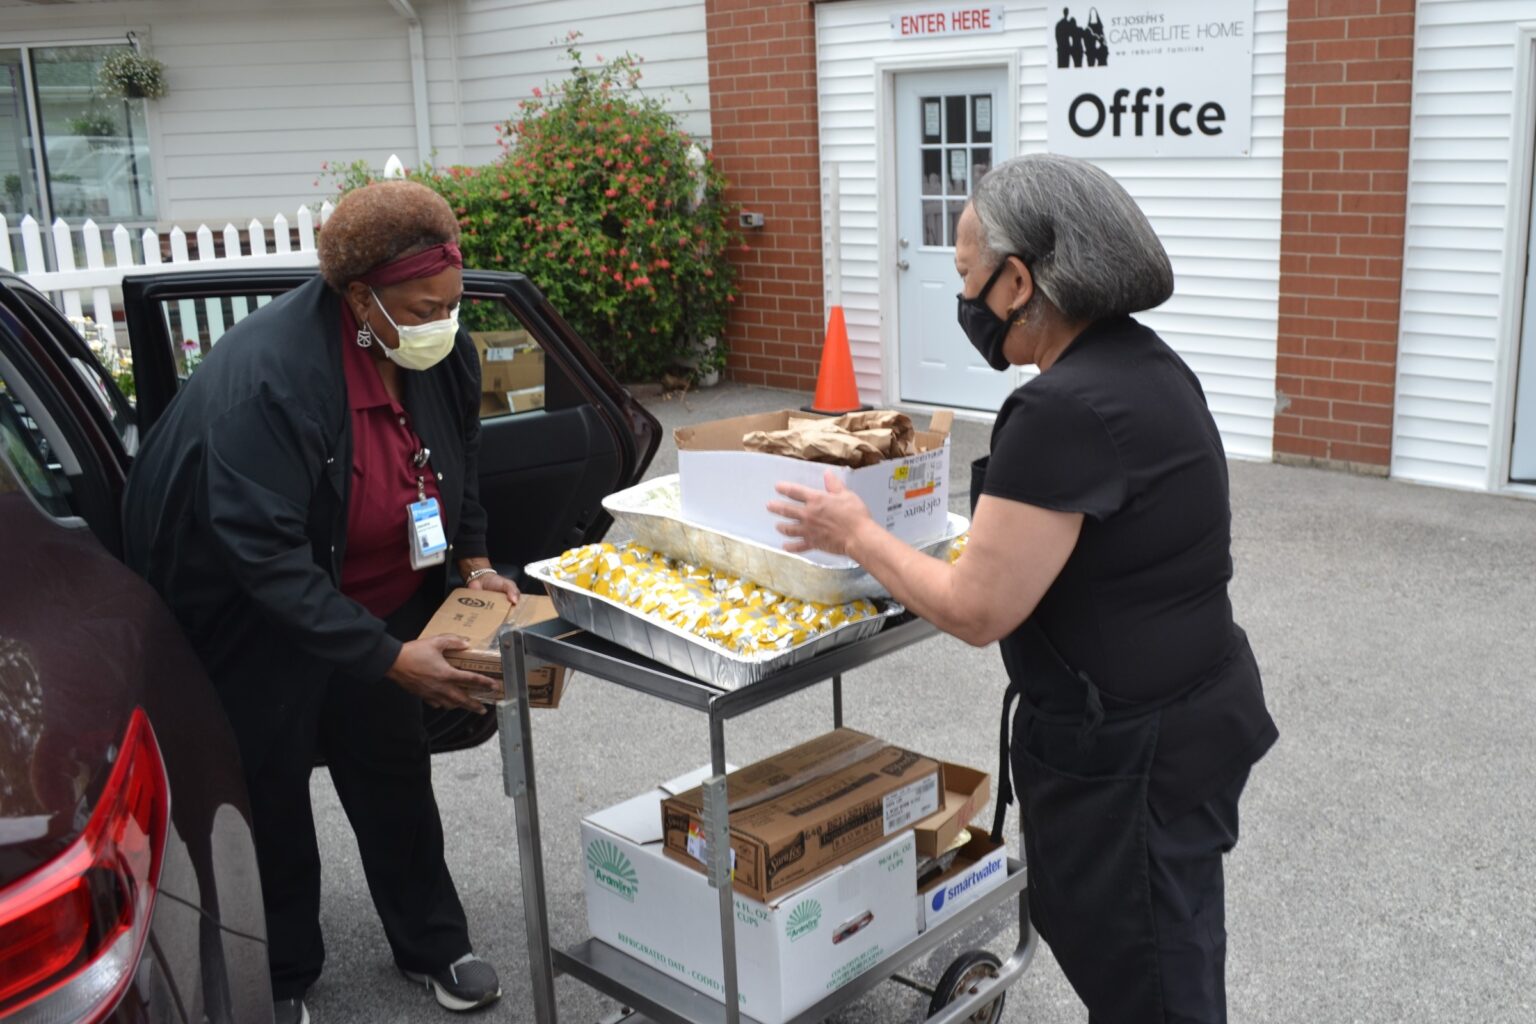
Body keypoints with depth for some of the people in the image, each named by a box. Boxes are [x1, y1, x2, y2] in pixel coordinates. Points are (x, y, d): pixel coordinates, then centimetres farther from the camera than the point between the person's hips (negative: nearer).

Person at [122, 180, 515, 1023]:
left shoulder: (442, 350, -12)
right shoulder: (266, 374, -34)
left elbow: (459, 464, 9)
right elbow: (266, 557, -35)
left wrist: (474, 561, -4)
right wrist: (390, 657, -35)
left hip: (377, 600, 6)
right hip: (249, 620, -5)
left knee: (393, 772, 15)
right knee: (267, 794, 8)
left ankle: (432, 946, 32)